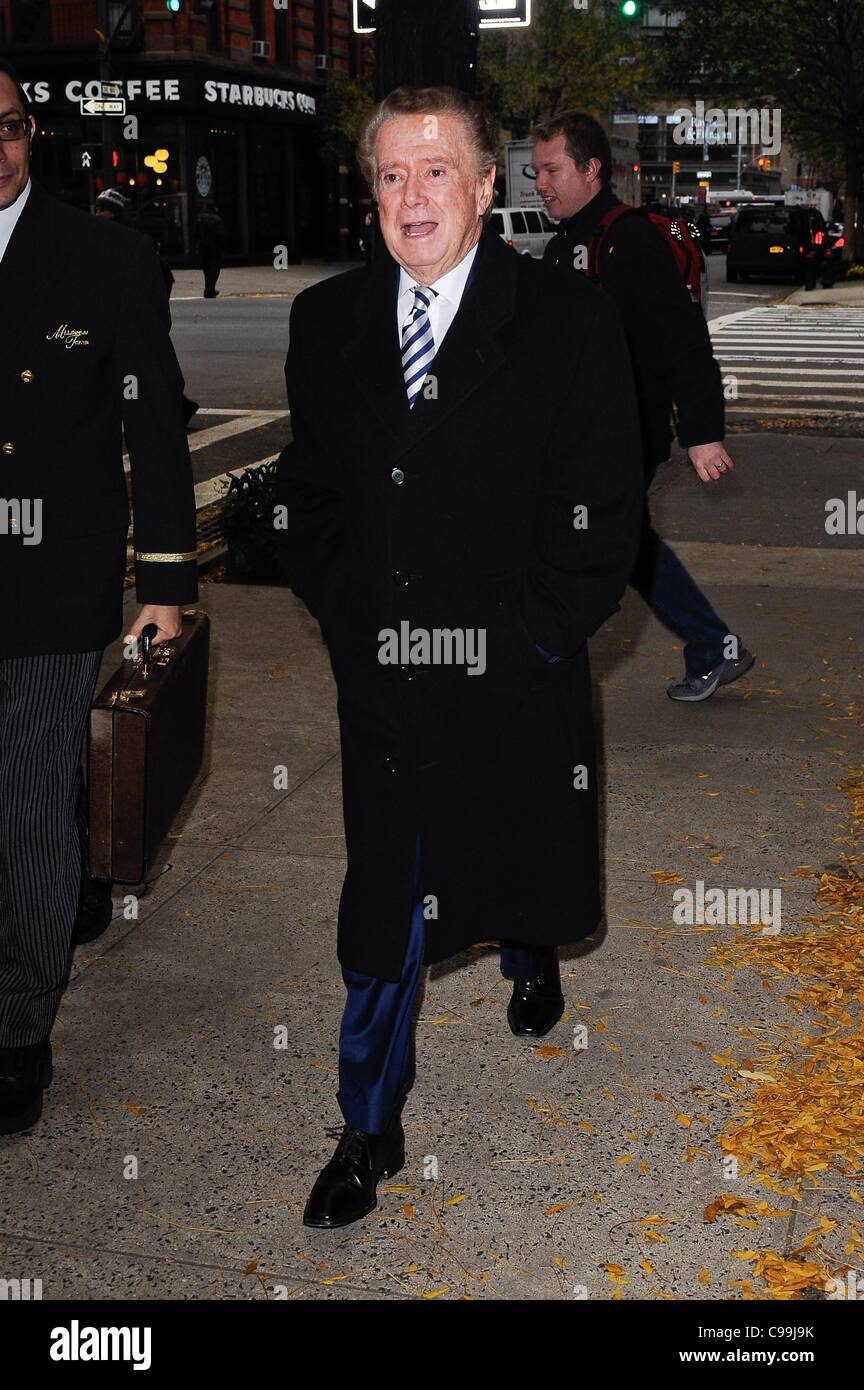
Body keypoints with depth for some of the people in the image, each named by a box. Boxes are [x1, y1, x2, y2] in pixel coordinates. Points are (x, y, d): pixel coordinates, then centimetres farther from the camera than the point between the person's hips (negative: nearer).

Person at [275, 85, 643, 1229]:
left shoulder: (570, 326, -7)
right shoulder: (326, 322, 3)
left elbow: (603, 524, -9)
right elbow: (305, 495, 10)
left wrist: (510, 644, -13)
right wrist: (350, 619, -2)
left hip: (518, 683, -1)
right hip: (379, 677, 2)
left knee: (522, 854, 22)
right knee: (382, 909, 5)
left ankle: (529, 955, 57)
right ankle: (370, 1133, 20)